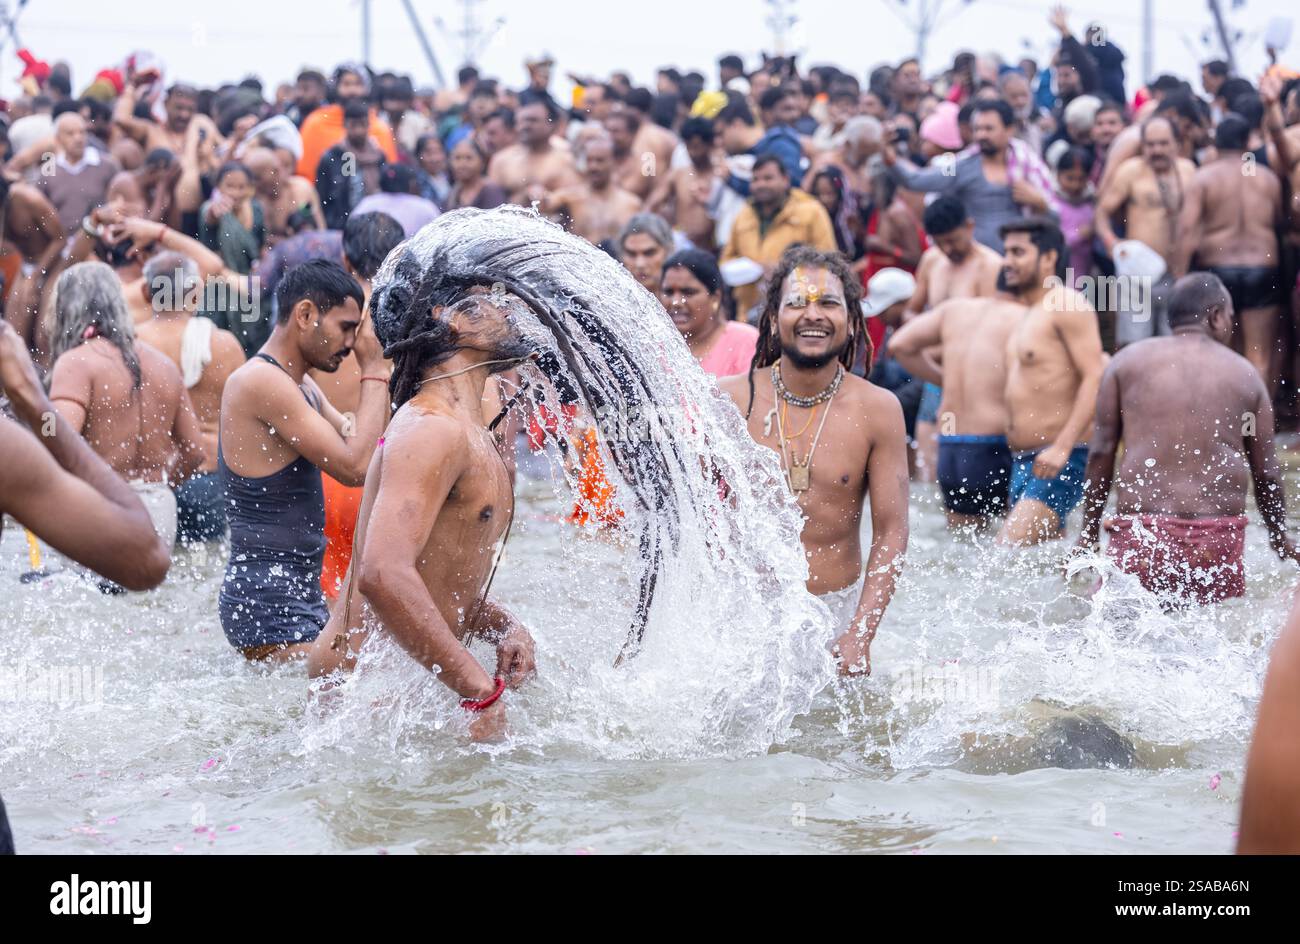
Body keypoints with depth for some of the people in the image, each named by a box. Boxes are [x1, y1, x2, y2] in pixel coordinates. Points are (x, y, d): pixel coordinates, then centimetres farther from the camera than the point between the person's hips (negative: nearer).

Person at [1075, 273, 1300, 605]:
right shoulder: (1246, 375, 13)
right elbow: (1266, 473, 14)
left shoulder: (1127, 361, 11)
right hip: (1220, 537, 1)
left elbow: (1101, 452, 7)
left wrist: (1088, 534, 12)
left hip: (1141, 531, -1)